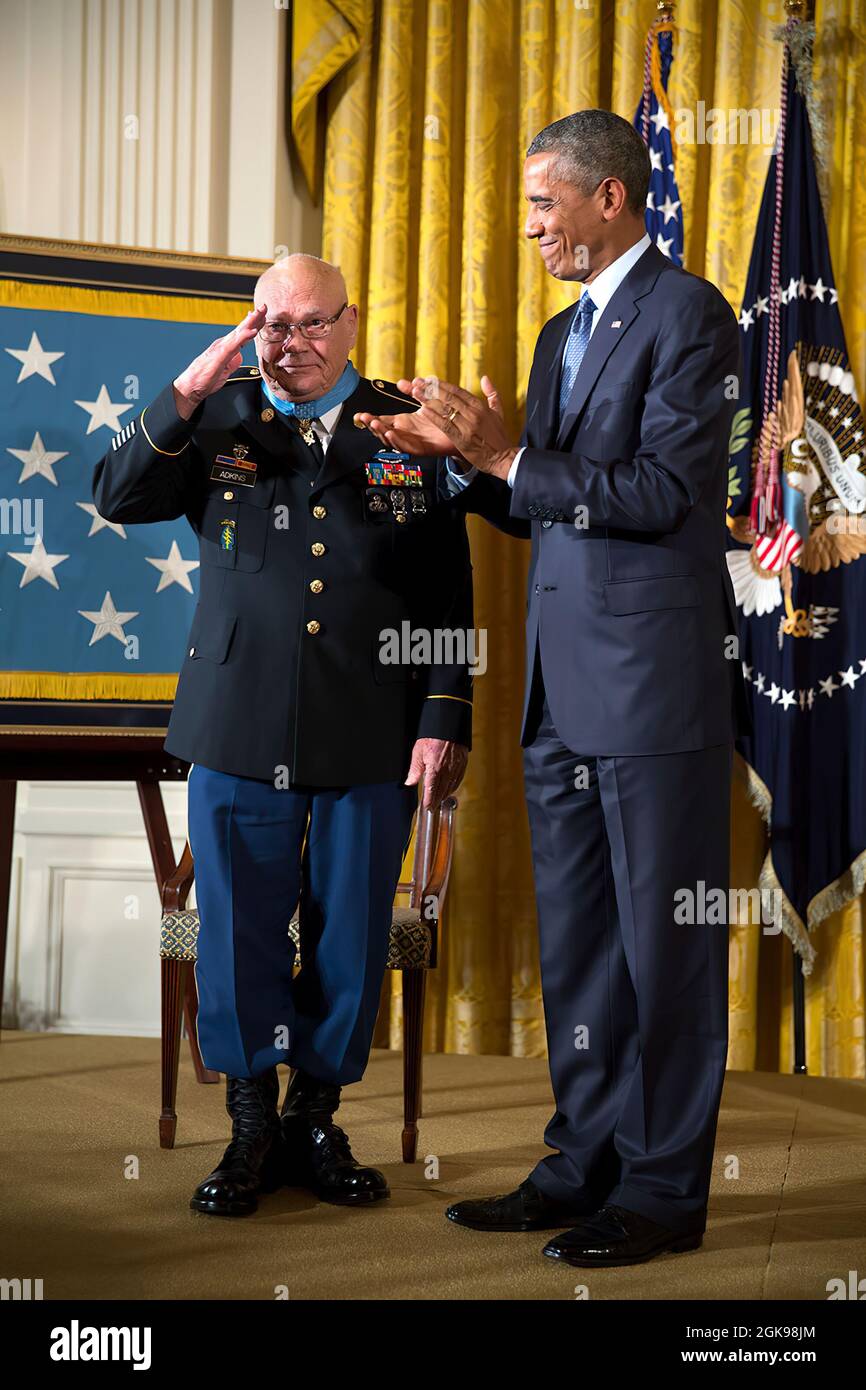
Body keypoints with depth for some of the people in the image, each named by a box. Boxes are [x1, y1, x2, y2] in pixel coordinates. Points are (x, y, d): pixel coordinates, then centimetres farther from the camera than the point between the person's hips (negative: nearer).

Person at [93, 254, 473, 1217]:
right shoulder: (215, 421, 8)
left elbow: (448, 590, 4)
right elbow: (116, 498, -6)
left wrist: (444, 722, -3)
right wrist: (189, 391, -15)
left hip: (372, 732, 0)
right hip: (240, 728, 0)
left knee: (349, 937, 7)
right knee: (240, 931, 5)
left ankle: (316, 1119, 23)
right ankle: (252, 1128, 20)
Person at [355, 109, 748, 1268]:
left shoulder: (686, 312, -8)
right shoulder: (562, 334, 19)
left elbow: (662, 491, -17)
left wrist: (506, 457, -15)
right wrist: (461, 456, 3)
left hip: (656, 682, -8)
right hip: (564, 692, 9)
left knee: (664, 946, 1)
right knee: (577, 947, 14)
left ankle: (665, 1189, 11)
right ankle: (587, 1165, 24)